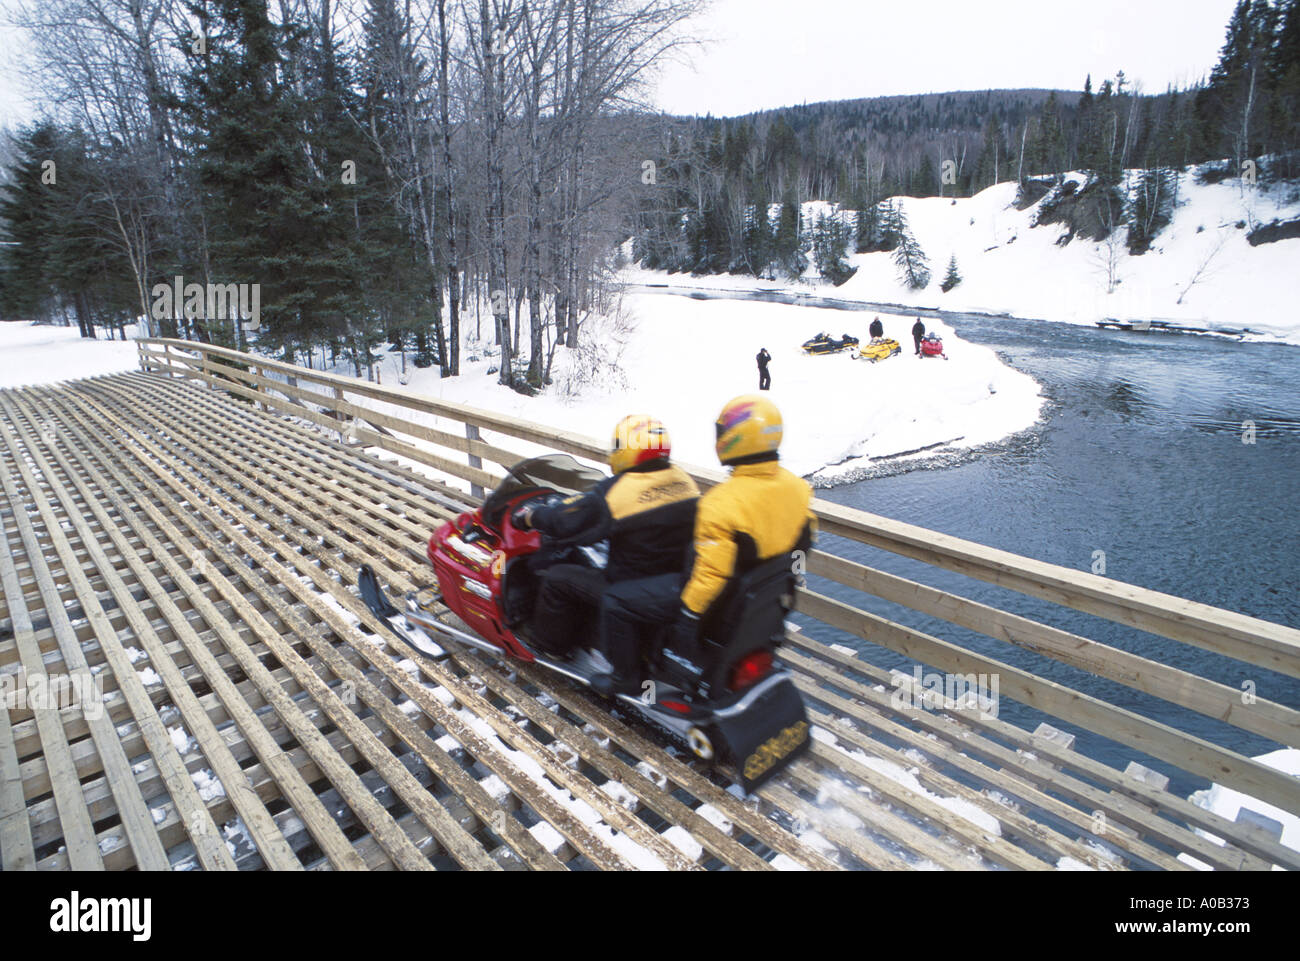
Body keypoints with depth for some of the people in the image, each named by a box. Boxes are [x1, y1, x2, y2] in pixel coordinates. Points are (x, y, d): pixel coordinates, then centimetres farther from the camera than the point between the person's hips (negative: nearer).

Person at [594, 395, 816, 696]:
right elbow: (804, 539, 7)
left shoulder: (722, 502, -30)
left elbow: (711, 571, -30)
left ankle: (626, 677, 19)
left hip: (718, 599, -8)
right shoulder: (798, 488, -8)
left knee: (616, 601, 3)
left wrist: (688, 618, -20)